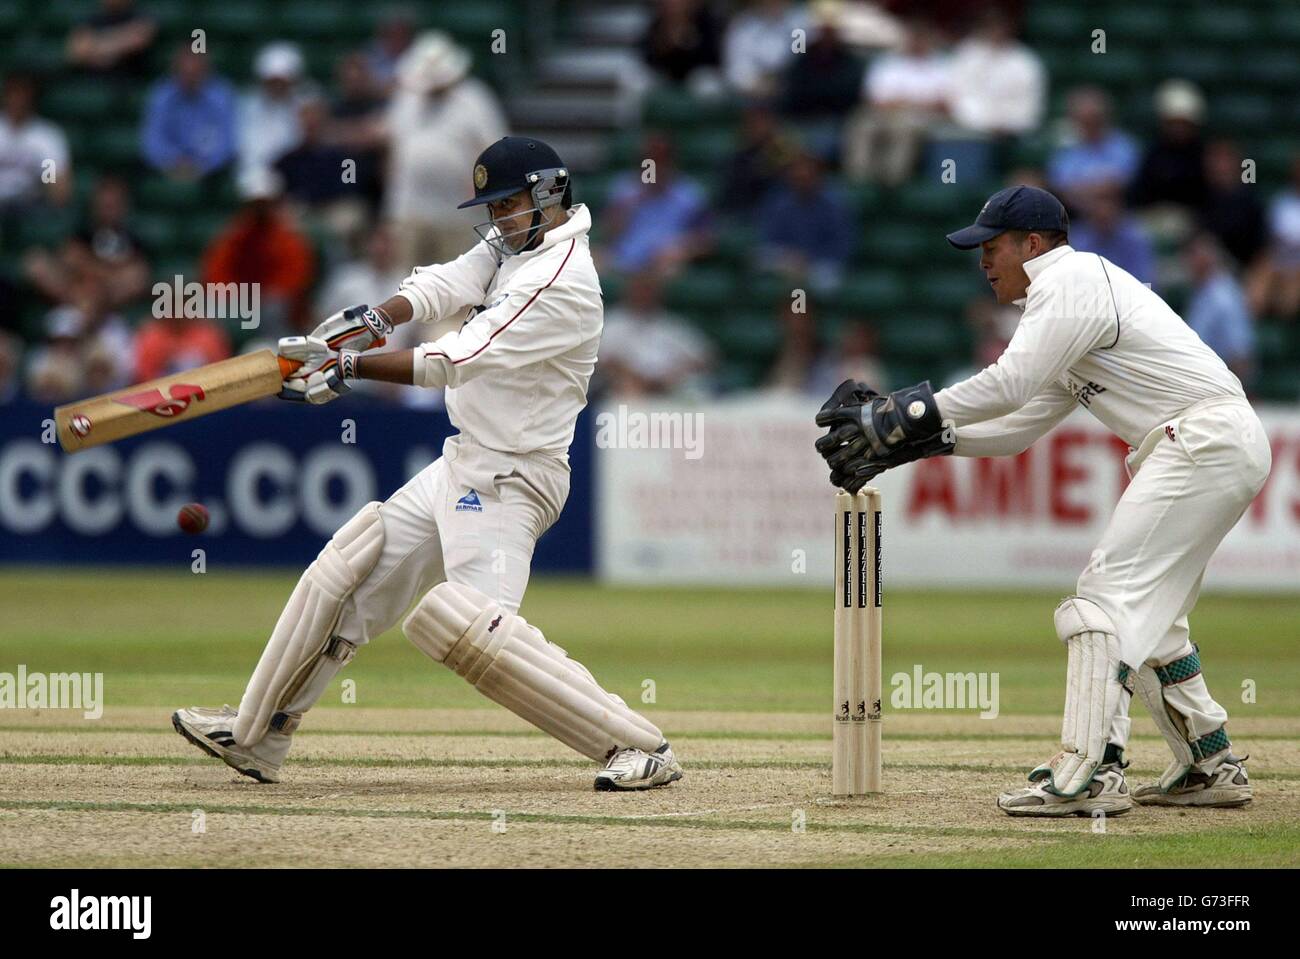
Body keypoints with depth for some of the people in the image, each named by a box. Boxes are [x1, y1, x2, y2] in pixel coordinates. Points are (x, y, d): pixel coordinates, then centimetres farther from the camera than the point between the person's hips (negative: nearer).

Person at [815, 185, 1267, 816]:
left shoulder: (1071, 280, -6)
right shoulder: (1073, 294, 26)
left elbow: (1009, 383, -19)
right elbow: (1020, 427, 23)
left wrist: (906, 417, -13)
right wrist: (922, 441, 12)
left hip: (1203, 438, -10)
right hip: (1231, 449, 10)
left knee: (1108, 594, -13)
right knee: (1147, 610, 17)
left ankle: (1087, 775, -19)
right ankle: (1210, 766, 20)